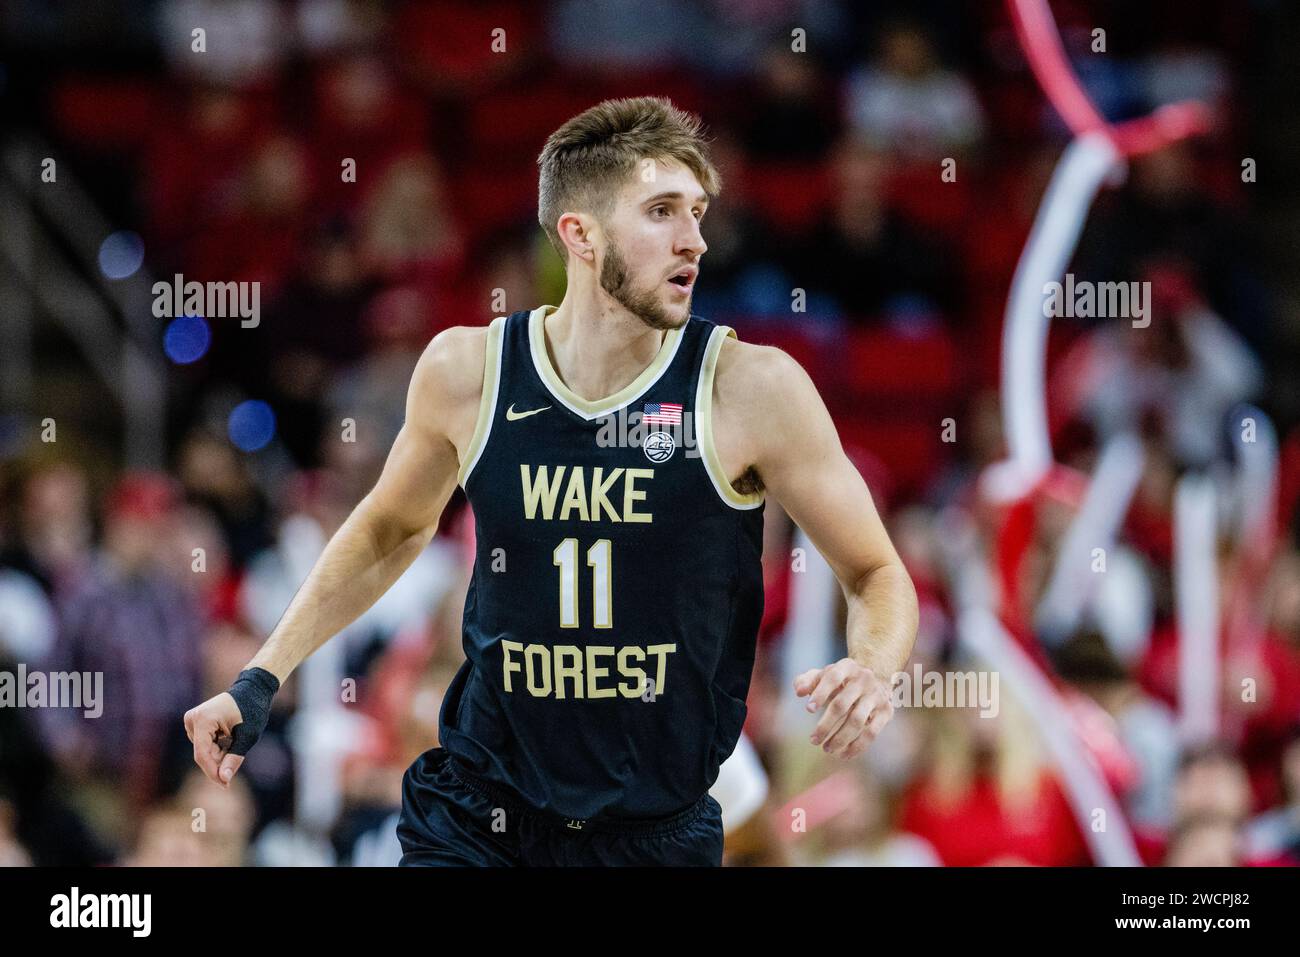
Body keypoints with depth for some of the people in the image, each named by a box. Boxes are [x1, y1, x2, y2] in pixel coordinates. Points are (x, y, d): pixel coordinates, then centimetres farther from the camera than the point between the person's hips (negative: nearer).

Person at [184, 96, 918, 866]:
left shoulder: (750, 390, -12)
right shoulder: (467, 371, -5)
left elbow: (877, 576, -3)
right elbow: (391, 531, 15)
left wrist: (874, 669, -25)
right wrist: (261, 679, 11)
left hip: (659, 831, -1)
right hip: (475, 820, 1)